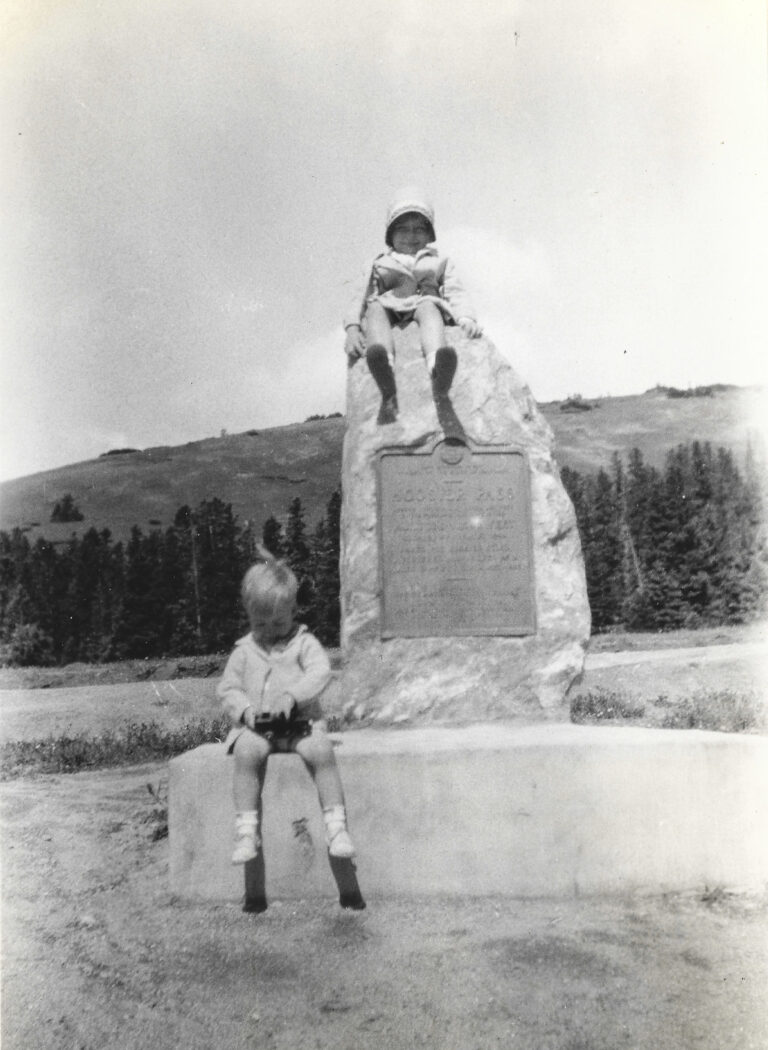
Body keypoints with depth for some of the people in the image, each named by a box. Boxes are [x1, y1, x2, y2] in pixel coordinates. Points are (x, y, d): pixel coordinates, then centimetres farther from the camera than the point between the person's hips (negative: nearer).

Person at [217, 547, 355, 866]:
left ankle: (336, 827, -20)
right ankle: (246, 832, -24)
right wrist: (245, 709, -12)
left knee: (321, 751, -30)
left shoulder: (303, 643, 6)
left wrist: (292, 695, -27)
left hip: (300, 723, -1)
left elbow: (320, 672, -9)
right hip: (256, 727, 1)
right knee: (247, 753, -31)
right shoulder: (244, 651, 11)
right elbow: (227, 688, 10)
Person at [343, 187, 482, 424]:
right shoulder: (379, 266, 31)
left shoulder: (439, 262, 32)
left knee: (428, 307, -35)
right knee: (375, 306, -33)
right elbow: (360, 297, 15)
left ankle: (437, 369, -69)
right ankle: (386, 381, -66)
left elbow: (455, 293, 13)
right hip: (389, 312, 1)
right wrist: (352, 327, -8)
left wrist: (466, 318, -11)